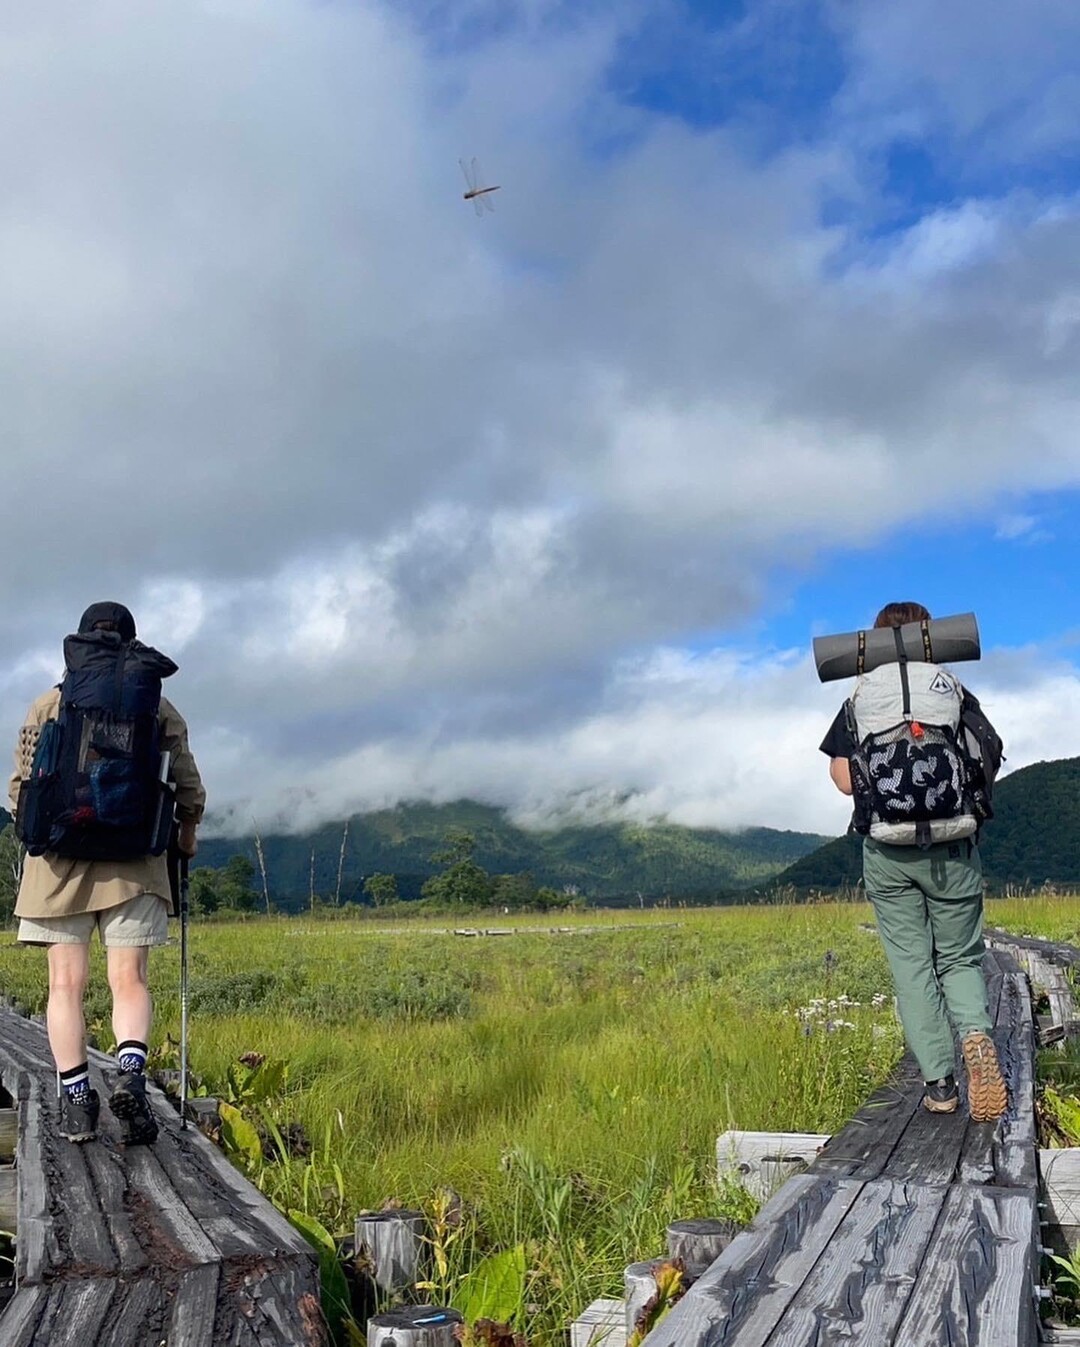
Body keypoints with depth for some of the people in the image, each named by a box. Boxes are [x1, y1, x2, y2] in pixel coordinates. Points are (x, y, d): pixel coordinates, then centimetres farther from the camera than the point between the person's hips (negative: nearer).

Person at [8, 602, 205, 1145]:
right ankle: (131, 1073, -19)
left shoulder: (47, 706, 5)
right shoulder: (161, 710, 6)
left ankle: (75, 1101, 3)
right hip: (134, 861, 0)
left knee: (66, 983, 6)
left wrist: (33, 829, 25)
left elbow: (20, 786, 6)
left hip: (59, 858, 0)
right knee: (129, 980, 3)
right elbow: (189, 789, 7)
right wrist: (186, 835, 24)